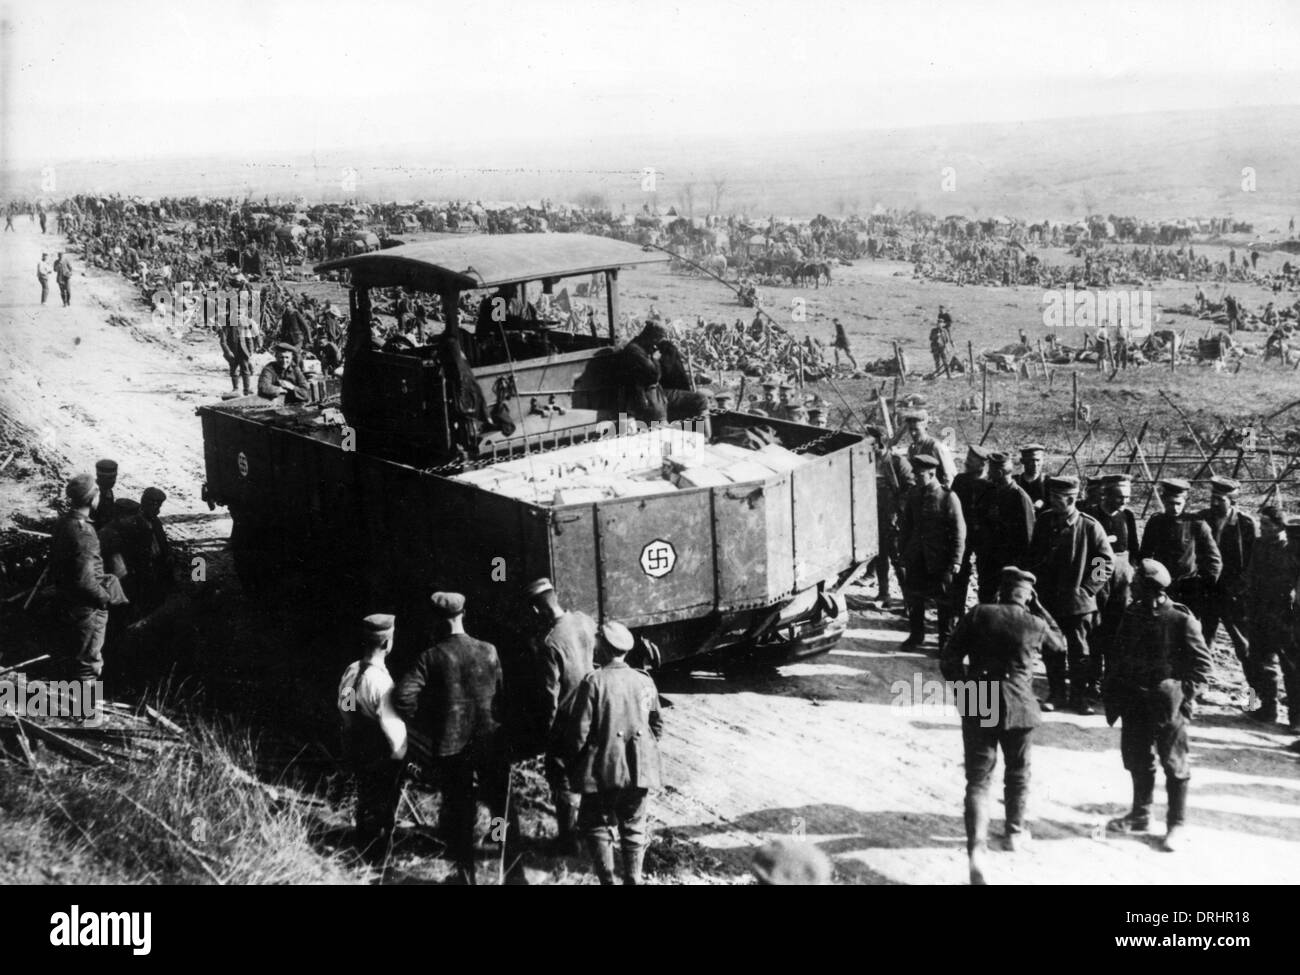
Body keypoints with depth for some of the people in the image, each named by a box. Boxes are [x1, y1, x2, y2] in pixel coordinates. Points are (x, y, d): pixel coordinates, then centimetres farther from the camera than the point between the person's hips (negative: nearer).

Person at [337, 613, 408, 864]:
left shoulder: (351, 671, -7)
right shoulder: (380, 681, -28)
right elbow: (392, 726, -23)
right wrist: (401, 753, -6)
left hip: (357, 751, 7)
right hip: (383, 758, -7)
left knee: (364, 804, 25)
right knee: (382, 811, 11)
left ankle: (363, 851, 41)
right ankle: (378, 861, 24)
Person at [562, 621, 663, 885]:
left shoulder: (594, 682, -13)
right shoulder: (645, 681, 2)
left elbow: (579, 730, -13)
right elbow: (657, 725, 10)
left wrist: (571, 764, 1)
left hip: (603, 770, -4)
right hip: (639, 770, 4)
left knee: (596, 826, 10)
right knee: (633, 829, 15)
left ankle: (607, 880, 3)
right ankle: (633, 880, 17)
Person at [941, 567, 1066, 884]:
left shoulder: (977, 615, -7)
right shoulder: (1035, 624, -5)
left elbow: (948, 661, -7)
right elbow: (1061, 644, 18)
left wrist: (966, 685, 8)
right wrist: (1038, 608, 13)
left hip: (977, 706, 0)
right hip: (1019, 707, 1)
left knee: (978, 778, 0)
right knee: (1017, 773, 23)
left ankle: (977, 847, -16)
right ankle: (1015, 831, 40)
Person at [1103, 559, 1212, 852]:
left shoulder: (1181, 620, -15)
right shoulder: (1132, 615, 3)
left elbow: (1202, 661, -10)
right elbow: (1121, 653, 13)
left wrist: (1185, 693, -15)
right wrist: (1117, 690, 6)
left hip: (1168, 705, -6)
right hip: (1135, 701, 6)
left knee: (1174, 764, 4)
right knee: (1137, 759, 16)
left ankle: (1176, 825, 14)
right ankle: (1140, 815, 32)